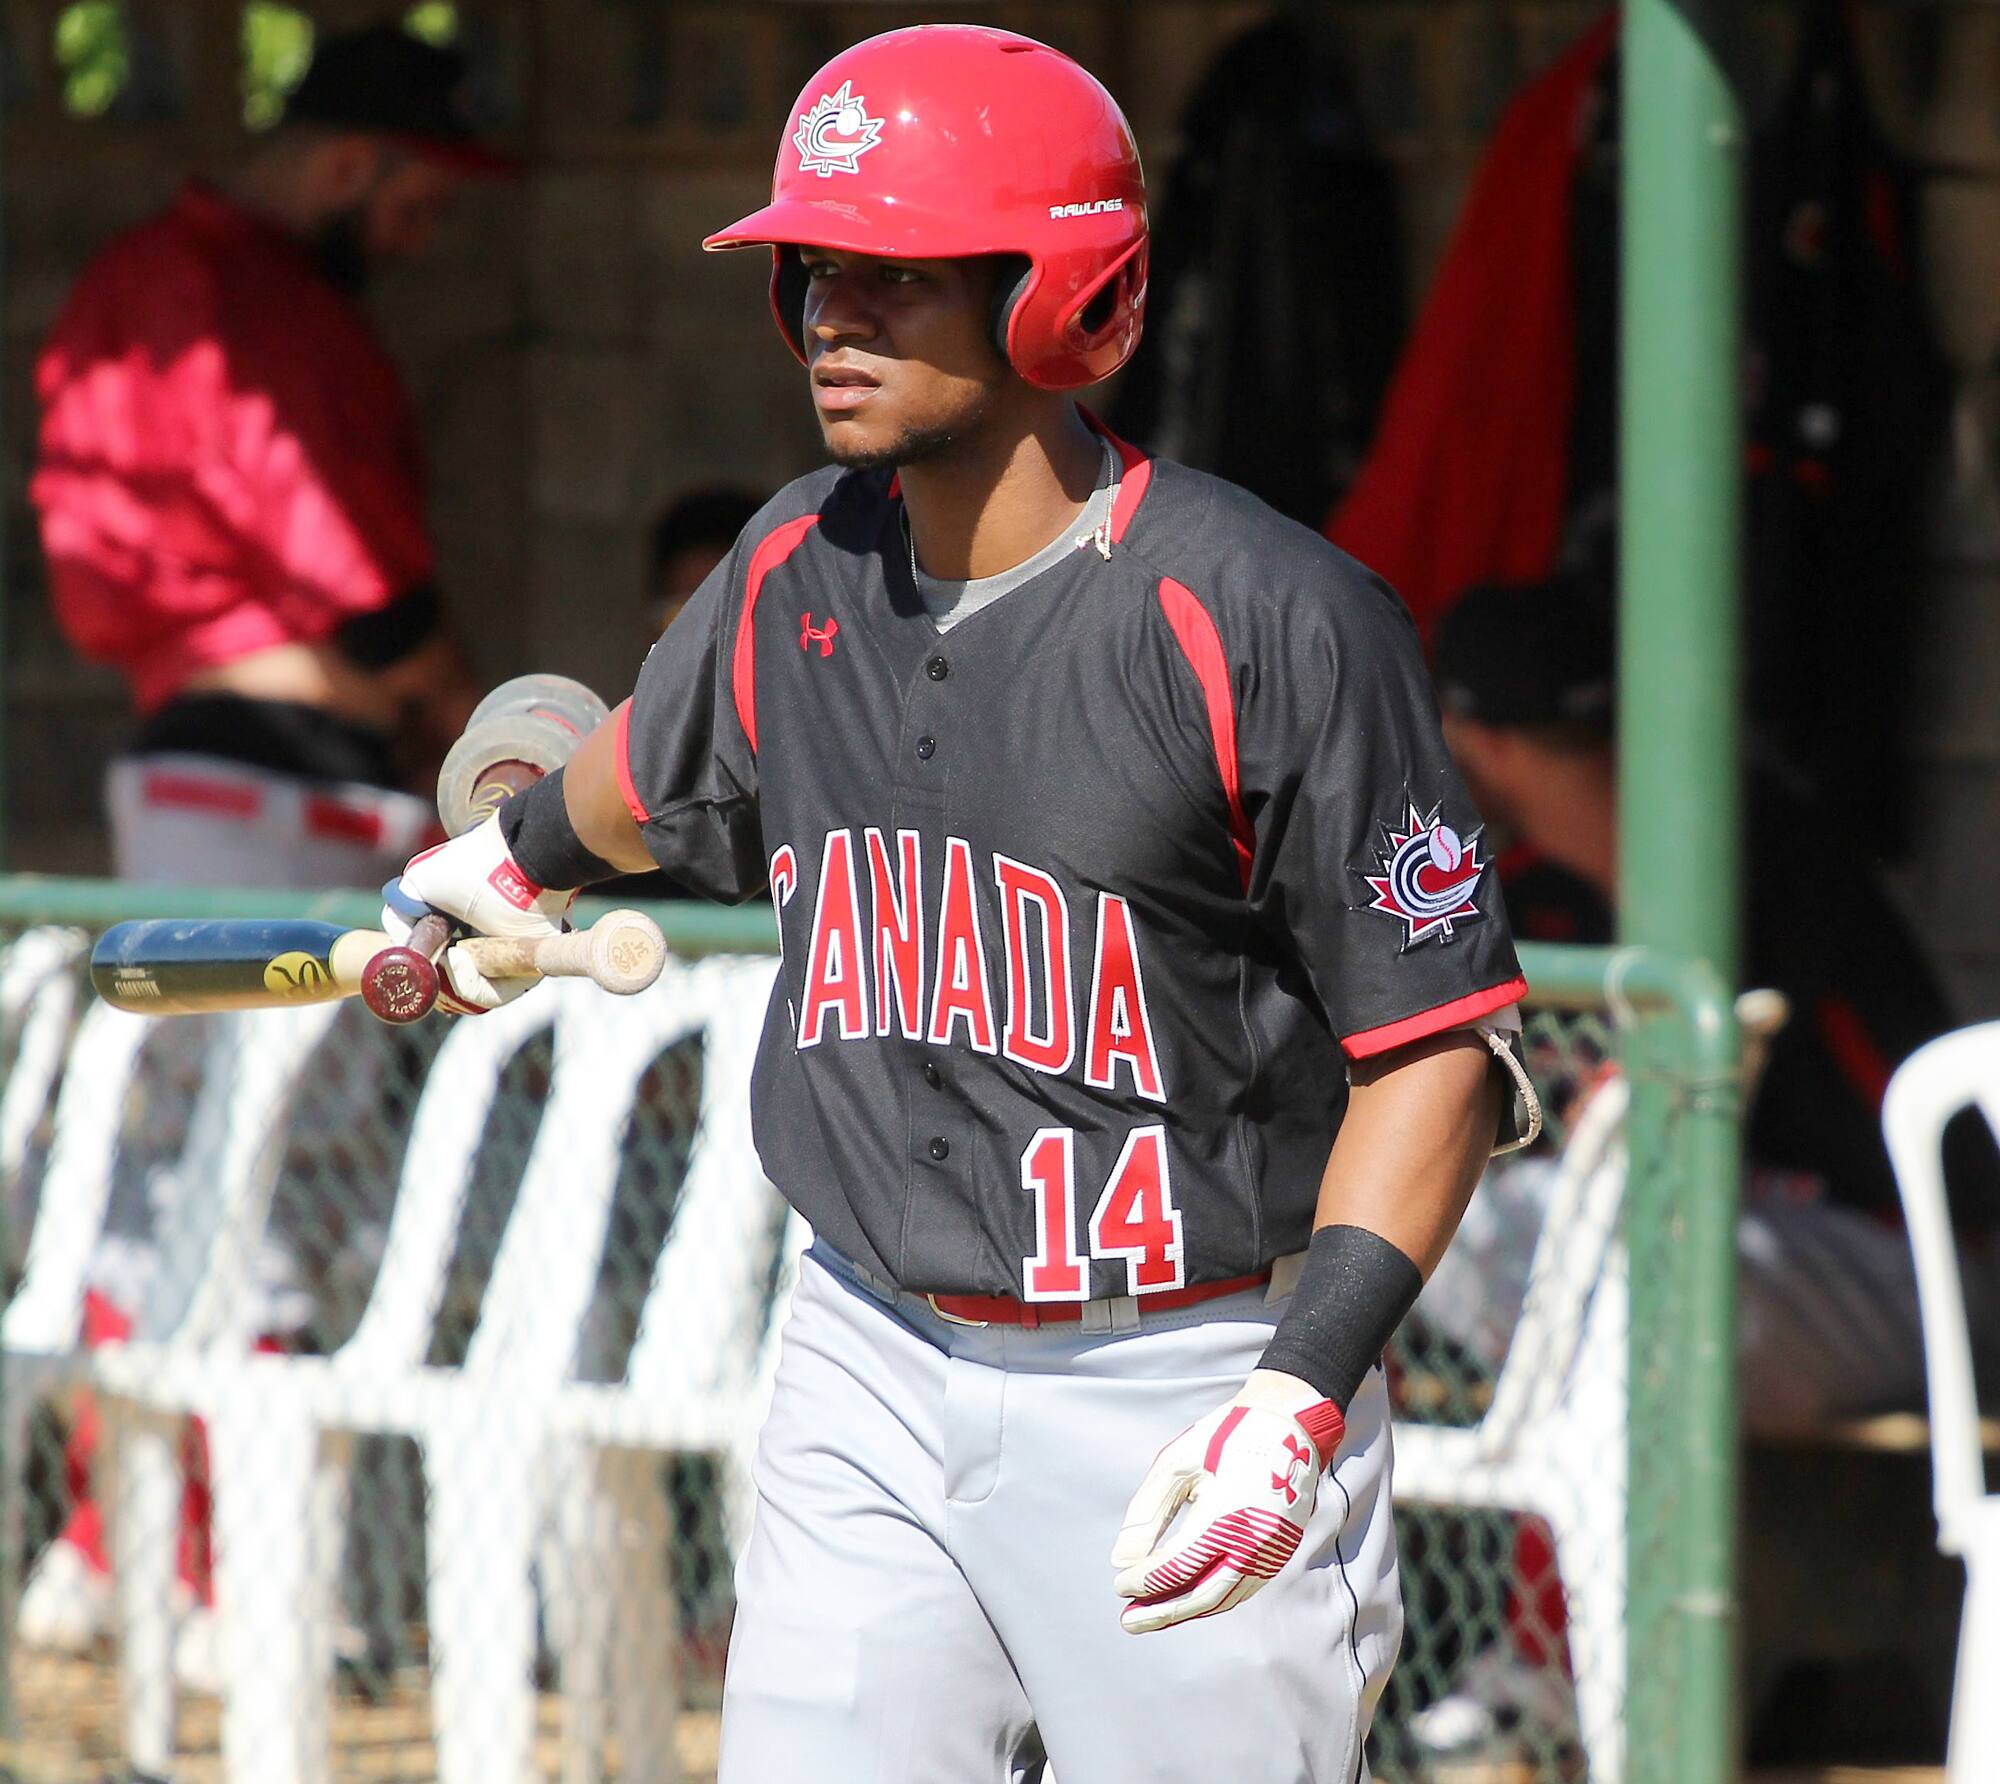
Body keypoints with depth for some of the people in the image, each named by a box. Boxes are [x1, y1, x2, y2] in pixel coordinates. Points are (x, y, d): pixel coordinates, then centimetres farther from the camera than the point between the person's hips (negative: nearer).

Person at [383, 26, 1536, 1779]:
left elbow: (1443, 1040, -14)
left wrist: (1304, 1395, -22)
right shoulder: (799, 570, 4)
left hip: (1185, 1394, -5)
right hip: (871, 1378, 5)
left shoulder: (1269, 620, -15)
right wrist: (519, 857, 49)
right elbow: (666, 761, 29)